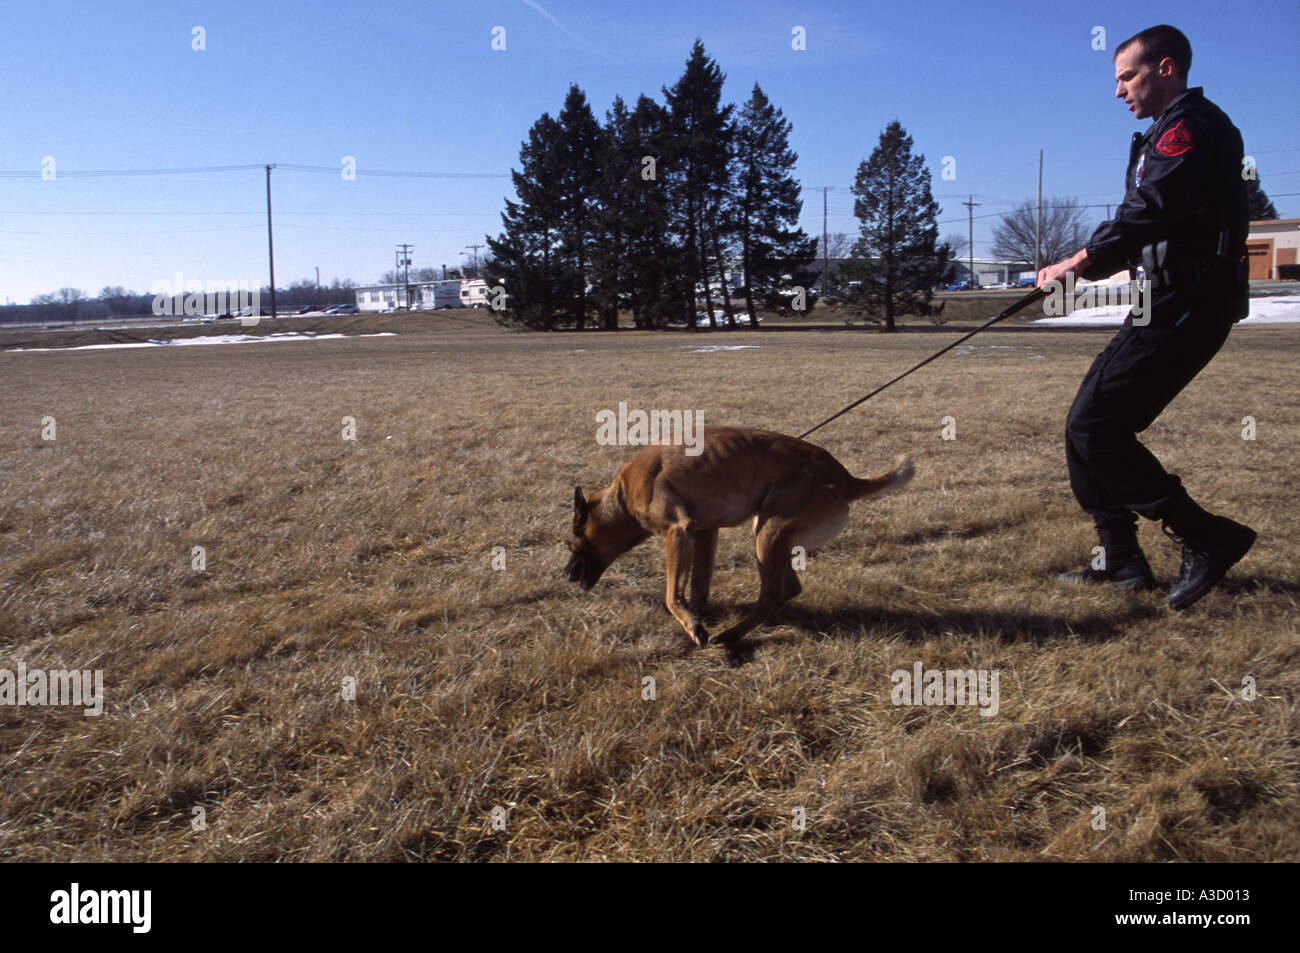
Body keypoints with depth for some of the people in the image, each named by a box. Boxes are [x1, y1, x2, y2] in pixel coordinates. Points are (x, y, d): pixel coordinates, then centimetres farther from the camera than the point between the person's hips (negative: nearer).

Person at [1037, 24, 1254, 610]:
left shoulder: (1191, 124, -9)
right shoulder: (1176, 130, 23)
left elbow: (1151, 210, -24)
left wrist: (1083, 260, -22)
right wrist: (1088, 262, 13)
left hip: (1184, 307, -10)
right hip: (1169, 303, 10)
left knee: (1094, 425, -14)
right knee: (1091, 424, 9)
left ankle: (1206, 538, -6)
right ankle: (1121, 559, 14)